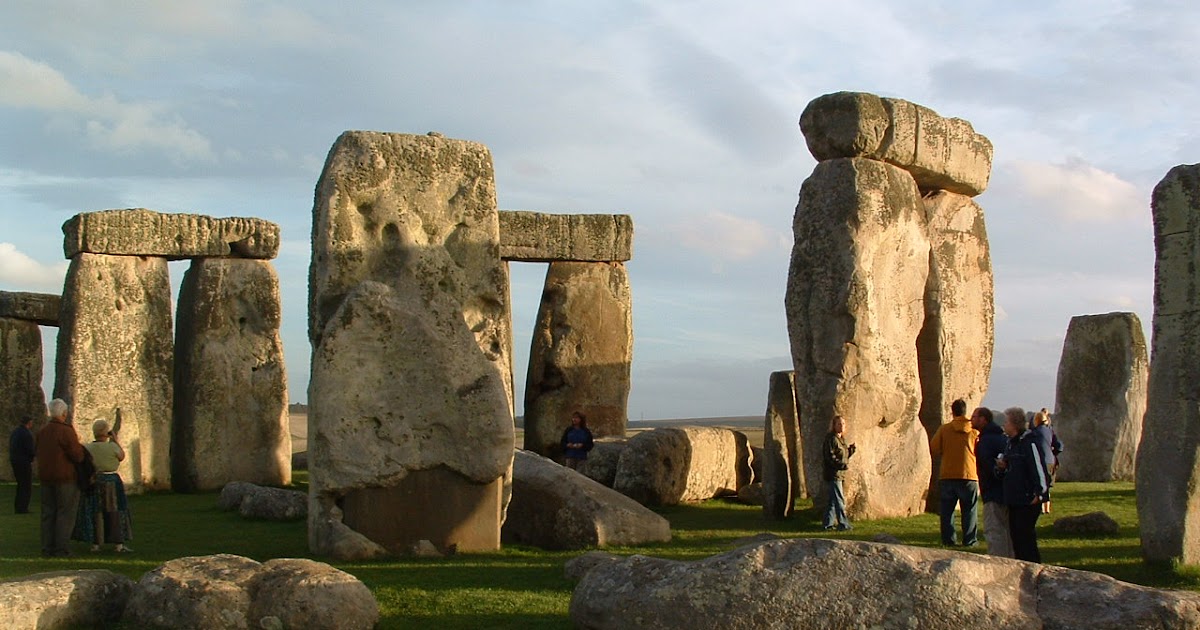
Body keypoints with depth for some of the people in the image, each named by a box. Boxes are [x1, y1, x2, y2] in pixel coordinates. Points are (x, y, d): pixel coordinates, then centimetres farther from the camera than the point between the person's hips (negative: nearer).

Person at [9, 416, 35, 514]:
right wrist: (37, 452, 0)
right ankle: (22, 508, -5)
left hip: (14, 461, 9)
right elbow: (30, 451, -21)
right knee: (27, 487, -2)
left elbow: (11, 448, 17)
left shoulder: (14, 432, 11)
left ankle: (17, 507, 22)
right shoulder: (27, 433, -16)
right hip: (24, 462, -9)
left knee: (21, 485, 19)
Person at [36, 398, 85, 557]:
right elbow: (78, 456, -16)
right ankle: (61, 548, -4)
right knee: (66, 512, -2)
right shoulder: (67, 431, -15)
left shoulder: (42, 431, 7)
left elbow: (36, 451, 17)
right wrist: (79, 446, 3)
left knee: (48, 512, 11)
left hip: (46, 477, 7)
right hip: (65, 478, -7)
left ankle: (47, 547, 12)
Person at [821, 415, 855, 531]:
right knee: (839, 500, -8)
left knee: (833, 500, 12)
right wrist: (843, 465, -24)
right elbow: (830, 457, -19)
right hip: (833, 474, -10)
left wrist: (851, 450, 6)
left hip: (839, 474, 10)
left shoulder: (841, 439, 17)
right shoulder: (831, 439, -12)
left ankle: (827, 523, 18)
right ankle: (843, 524, -6)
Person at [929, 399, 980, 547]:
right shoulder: (974, 431, -1)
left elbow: (934, 449, -3)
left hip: (947, 476, 0)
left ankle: (948, 539, 5)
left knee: (947, 510, 7)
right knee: (969, 510, 7)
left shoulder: (944, 429, -3)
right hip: (969, 476, 0)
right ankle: (969, 540, 6)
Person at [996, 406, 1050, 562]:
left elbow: (1039, 468, -18)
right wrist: (1001, 467, 1)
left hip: (1028, 501, -9)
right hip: (1013, 500, 9)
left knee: (1026, 536, -6)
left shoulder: (1029, 442, -13)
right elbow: (1002, 473, 23)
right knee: (1016, 537, 12)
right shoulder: (1011, 443, 15)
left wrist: (1039, 493, -20)